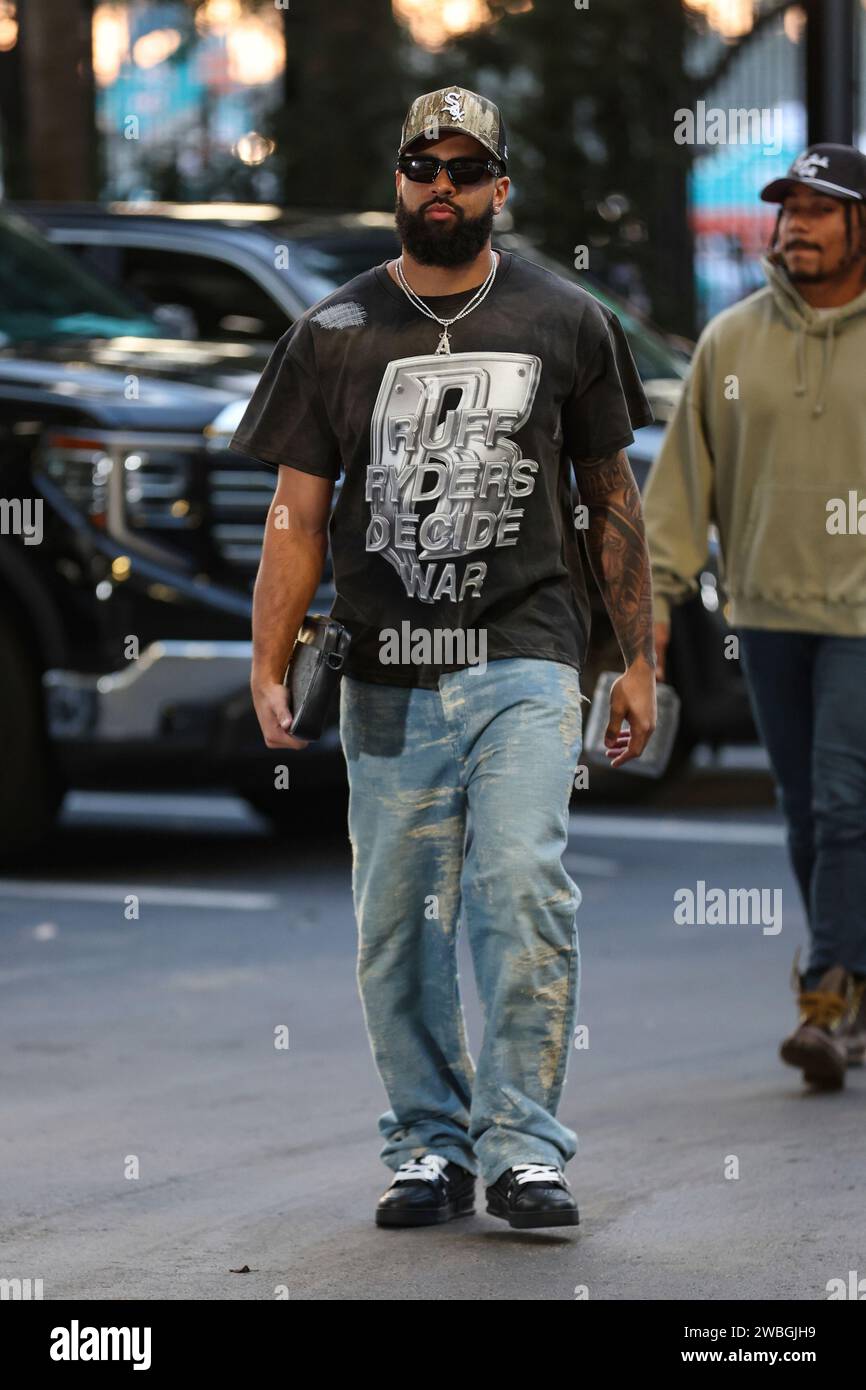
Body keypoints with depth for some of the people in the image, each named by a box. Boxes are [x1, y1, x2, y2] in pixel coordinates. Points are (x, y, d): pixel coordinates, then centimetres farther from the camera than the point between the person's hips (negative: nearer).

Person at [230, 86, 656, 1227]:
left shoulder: (564, 323, 8)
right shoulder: (335, 335, 8)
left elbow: (611, 497, 14)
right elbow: (298, 514, 7)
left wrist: (639, 661, 11)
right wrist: (269, 668, -3)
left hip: (524, 663, -2)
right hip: (387, 680, 2)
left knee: (522, 889, -16)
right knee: (398, 924, 2)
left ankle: (524, 1146, -10)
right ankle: (429, 1146, 14)